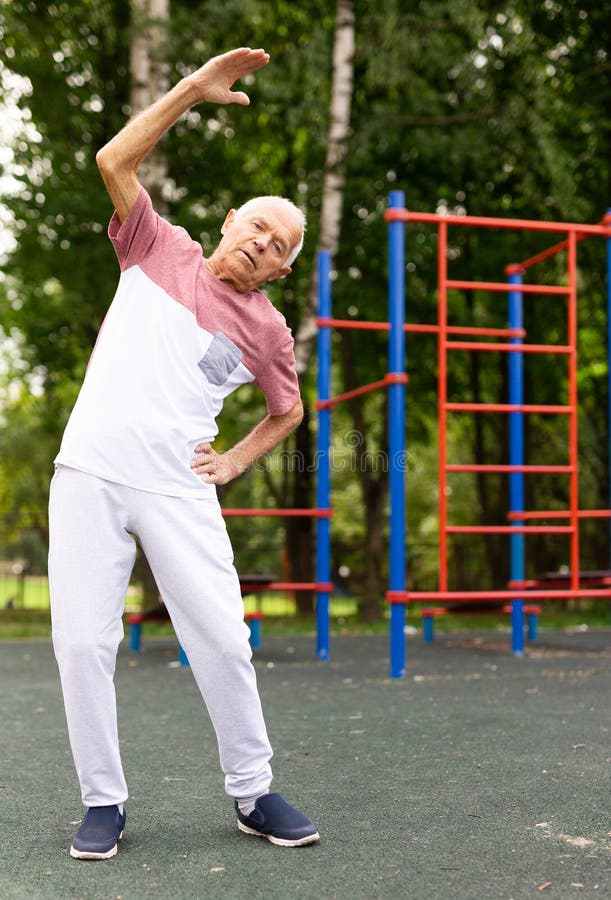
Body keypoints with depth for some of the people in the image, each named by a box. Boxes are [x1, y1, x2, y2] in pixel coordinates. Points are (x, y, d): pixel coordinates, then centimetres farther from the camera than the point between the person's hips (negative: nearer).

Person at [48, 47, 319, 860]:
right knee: (83, 641, -2)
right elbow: (114, 161, -2)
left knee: (223, 640, -4)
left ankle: (253, 794, 13)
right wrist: (193, 90, -8)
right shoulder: (160, 250, 8)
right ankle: (103, 802, 12)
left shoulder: (267, 330, 8)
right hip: (89, 476, 0)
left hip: (179, 491, 0)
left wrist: (236, 461, 7)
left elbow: (289, 411, 23)